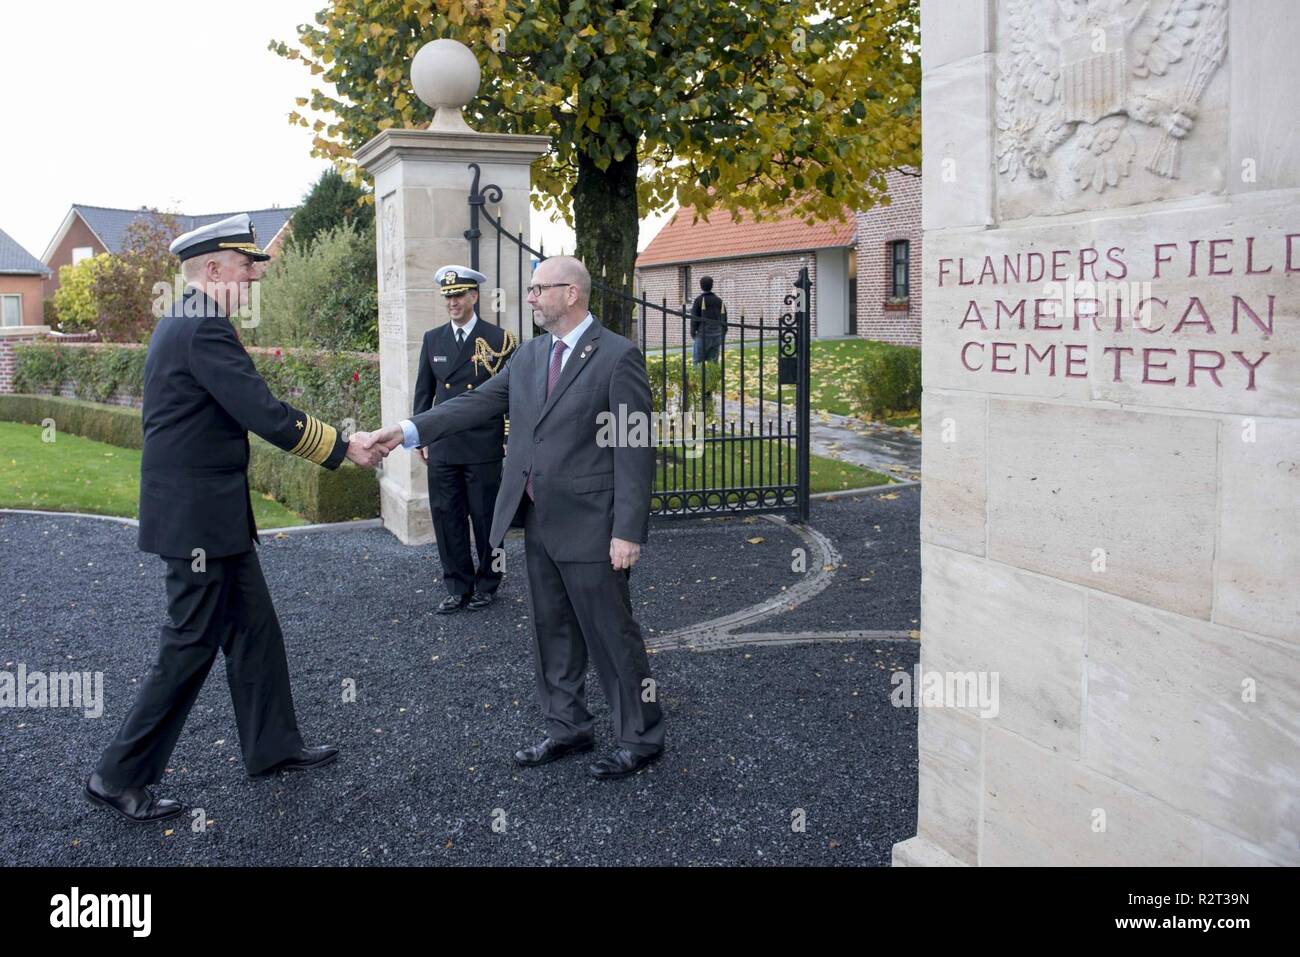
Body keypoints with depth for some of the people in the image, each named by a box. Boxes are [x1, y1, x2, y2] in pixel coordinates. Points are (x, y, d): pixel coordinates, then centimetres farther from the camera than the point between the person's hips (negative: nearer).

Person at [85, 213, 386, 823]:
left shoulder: (182, 324, 13)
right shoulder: (203, 329, -20)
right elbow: (266, 416, -23)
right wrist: (342, 449, -14)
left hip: (209, 512, 10)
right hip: (196, 518, -10)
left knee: (254, 632, 16)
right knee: (190, 646, 0)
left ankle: (273, 747, 28)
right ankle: (119, 777, 14)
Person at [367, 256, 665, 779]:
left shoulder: (618, 356, -11)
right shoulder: (529, 355, 11)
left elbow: (635, 448, -14)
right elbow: (479, 401, 4)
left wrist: (628, 530, -18)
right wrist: (409, 430, -9)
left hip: (589, 525, -7)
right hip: (537, 522, 7)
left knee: (612, 634, 3)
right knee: (552, 633, 16)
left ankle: (641, 737, 20)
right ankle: (567, 727, 32)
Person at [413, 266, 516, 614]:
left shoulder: (498, 339, -3)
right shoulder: (433, 339, 9)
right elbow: (423, 392, 14)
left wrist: (514, 439, -4)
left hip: (483, 448, -4)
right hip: (442, 448, 4)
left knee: (485, 519, 5)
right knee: (446, 518, 6)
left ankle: (487, 585, 21)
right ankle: (458, 588, 18)